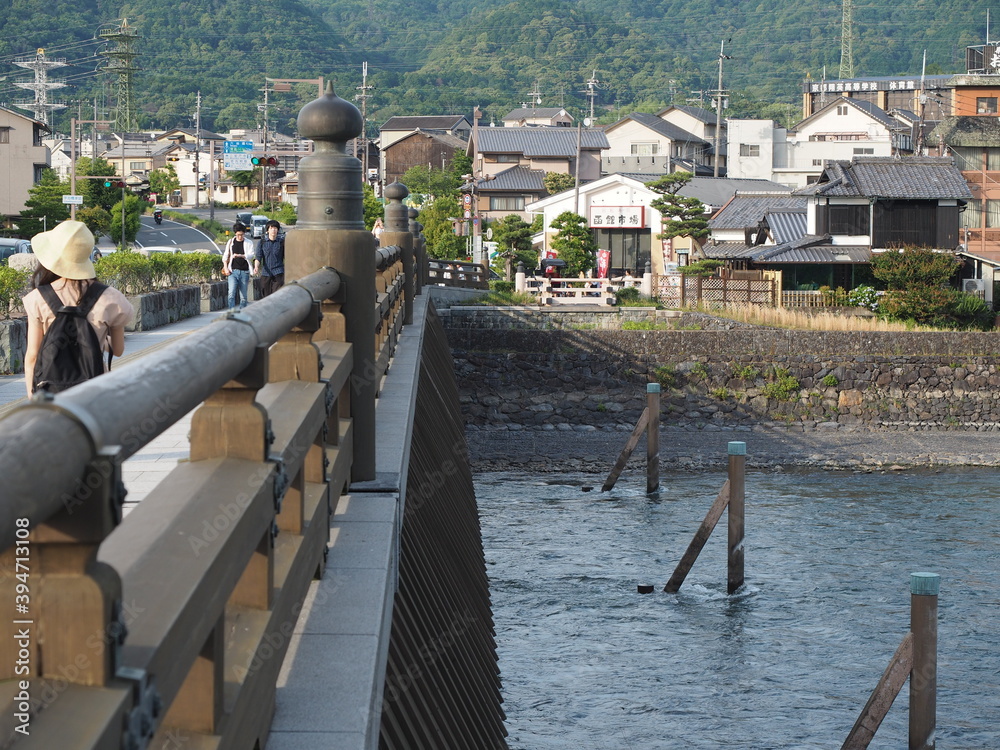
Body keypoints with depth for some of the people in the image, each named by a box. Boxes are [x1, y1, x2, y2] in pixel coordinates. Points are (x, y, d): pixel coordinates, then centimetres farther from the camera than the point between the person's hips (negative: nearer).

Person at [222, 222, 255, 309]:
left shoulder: (249, 243, 5)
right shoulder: (231, 242, 9)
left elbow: (251, 255, -9)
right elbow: (225, 256, 15)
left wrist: (240, 255, -26)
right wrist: (225, 268, 3)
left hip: (244, 272, 0)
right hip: (233, 271, 0)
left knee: (243, 295, 5)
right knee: (231, 293, -16)